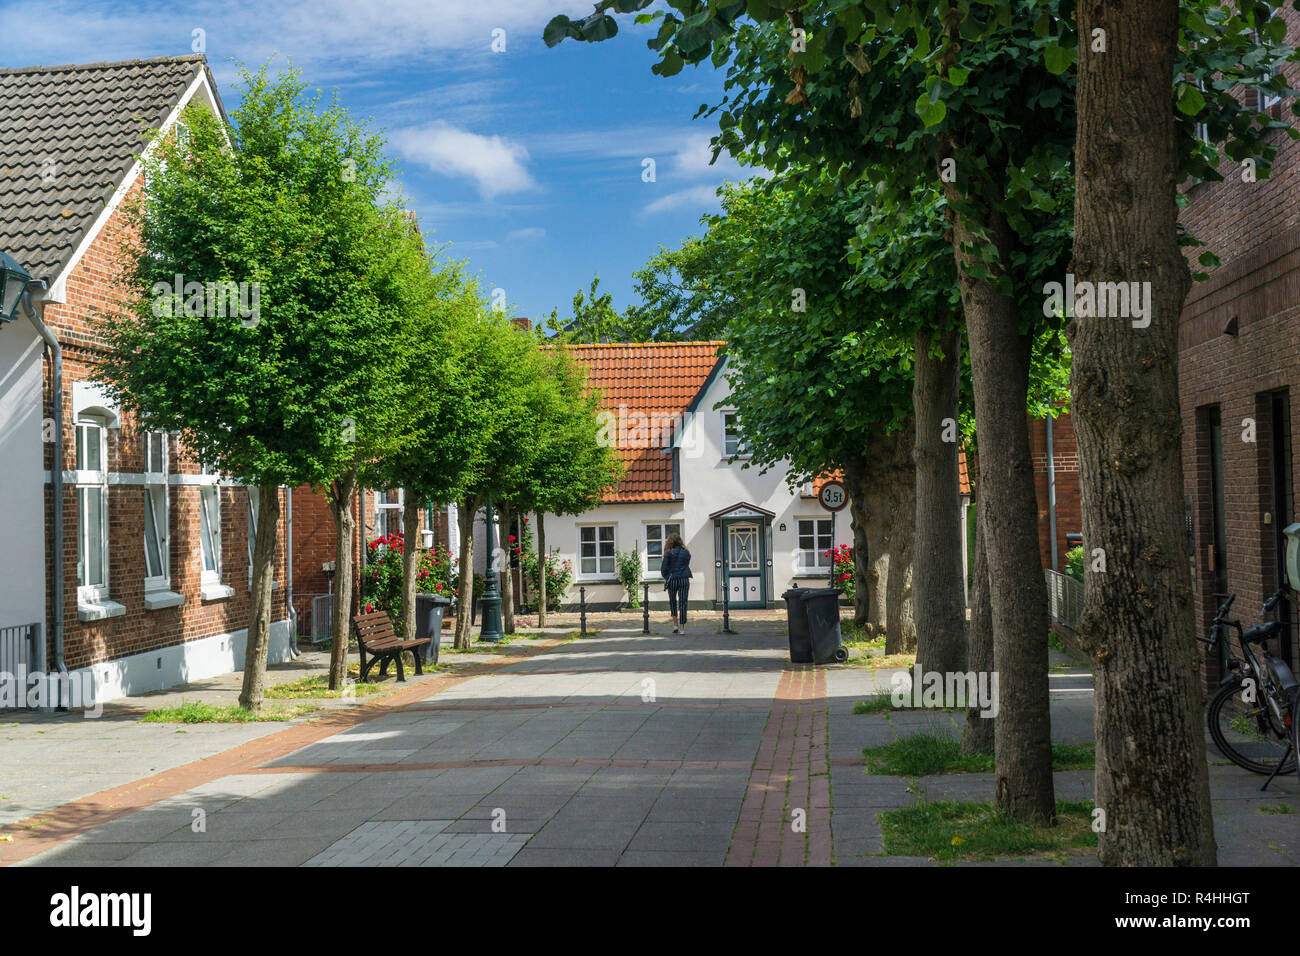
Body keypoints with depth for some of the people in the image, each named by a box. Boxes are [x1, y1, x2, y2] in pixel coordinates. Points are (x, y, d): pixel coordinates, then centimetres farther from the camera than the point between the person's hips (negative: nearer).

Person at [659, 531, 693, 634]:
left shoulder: (669, 553, -7)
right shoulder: (686, 553, 3)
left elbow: (663, 568, -7)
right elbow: (687, 565, 12)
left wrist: (666, 577, 9)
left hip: (672, 580, -2)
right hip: (684, 579, 2)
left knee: (672, 601, 20)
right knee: (682, 603, 3)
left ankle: (675, 624, 14)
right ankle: (682, 628, 0)